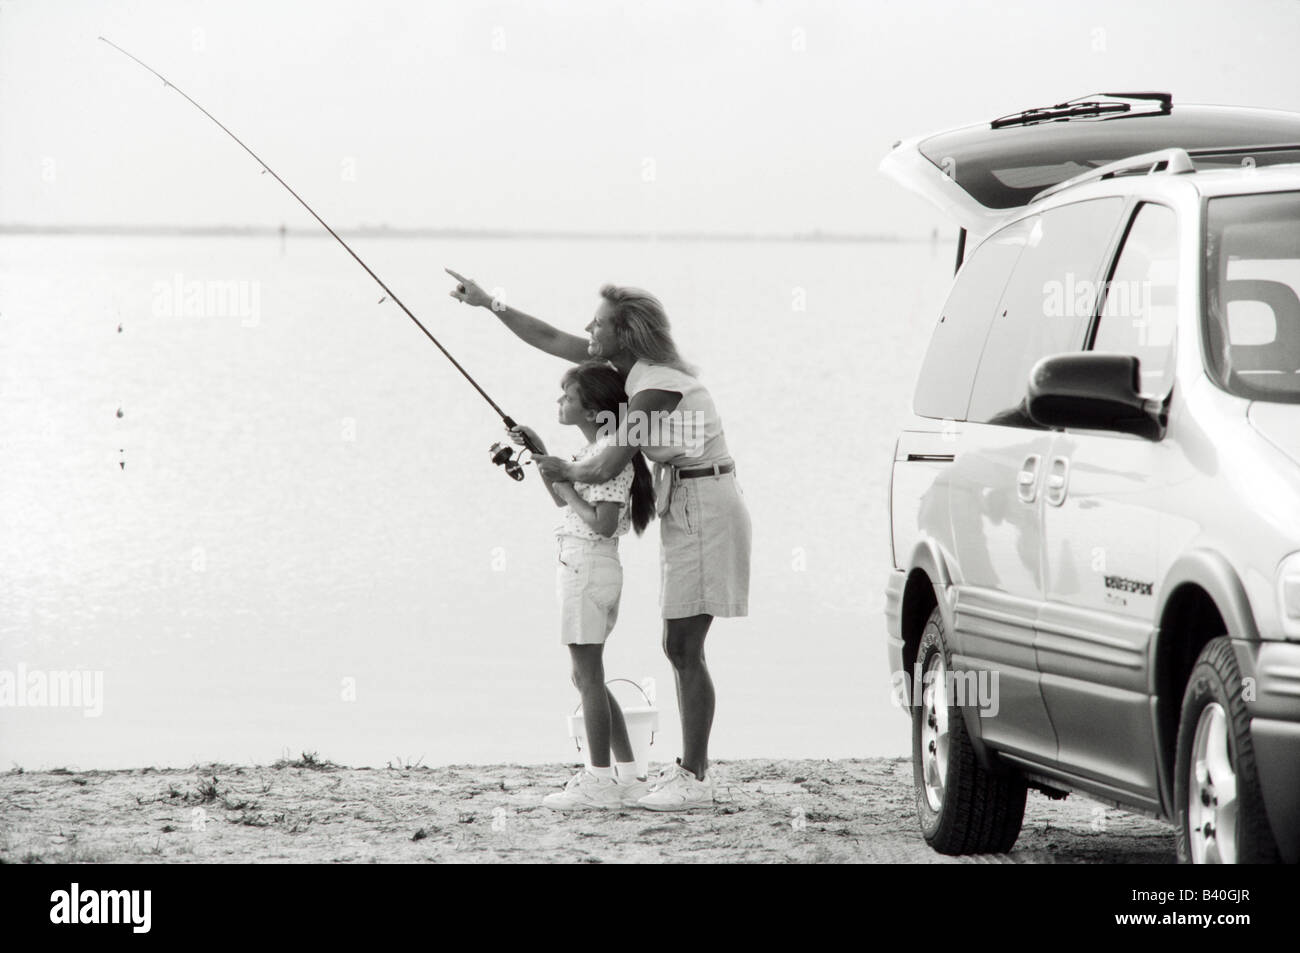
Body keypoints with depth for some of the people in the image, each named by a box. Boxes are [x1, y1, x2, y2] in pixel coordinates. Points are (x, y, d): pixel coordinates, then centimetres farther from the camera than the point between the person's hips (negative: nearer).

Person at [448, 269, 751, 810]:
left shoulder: (656, 385, -20)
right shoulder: (634, 366, 8)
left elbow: (608, 468, -20)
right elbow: (550, 340, 14)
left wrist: (564, 471, 0)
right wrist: (489, 304, 12)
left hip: (704, 510, -10)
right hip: (685, 508, 10)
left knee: (684, 648, -9)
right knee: (679, 647, 10)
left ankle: (694, 780, -8)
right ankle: (692, 767, 14)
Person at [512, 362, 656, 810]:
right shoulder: (591, 451, 14)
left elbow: (602, 523, -23)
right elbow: (562, 499, 29)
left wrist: (566, 483, -14)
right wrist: (540, 454, 19)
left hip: (588, 567, -10)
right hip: (581, 567, 10)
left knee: (588, 676, -6)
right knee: (588, 677, 14)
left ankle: (600, 782, -2)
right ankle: (628, 776, 16)